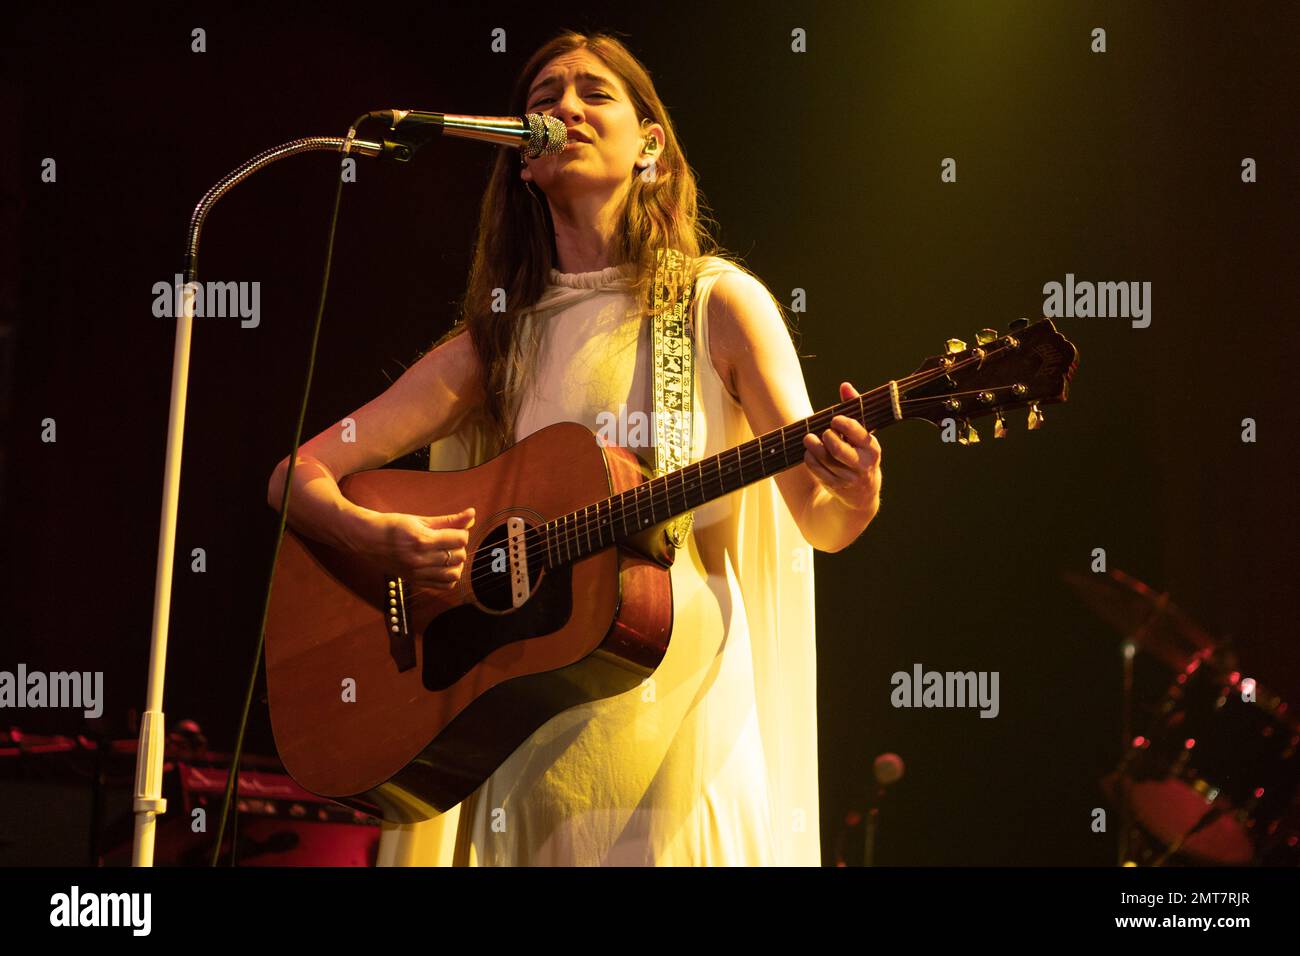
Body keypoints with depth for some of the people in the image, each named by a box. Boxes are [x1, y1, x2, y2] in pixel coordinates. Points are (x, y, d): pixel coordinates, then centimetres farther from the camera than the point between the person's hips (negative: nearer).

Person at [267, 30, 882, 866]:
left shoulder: (718, 303, 1)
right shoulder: (497, 342, 8)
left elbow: (820, 522, -3)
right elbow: (297, 475, 7)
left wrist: (856, 495, -26)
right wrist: (377, 535, -13)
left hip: (679, 708, -2)